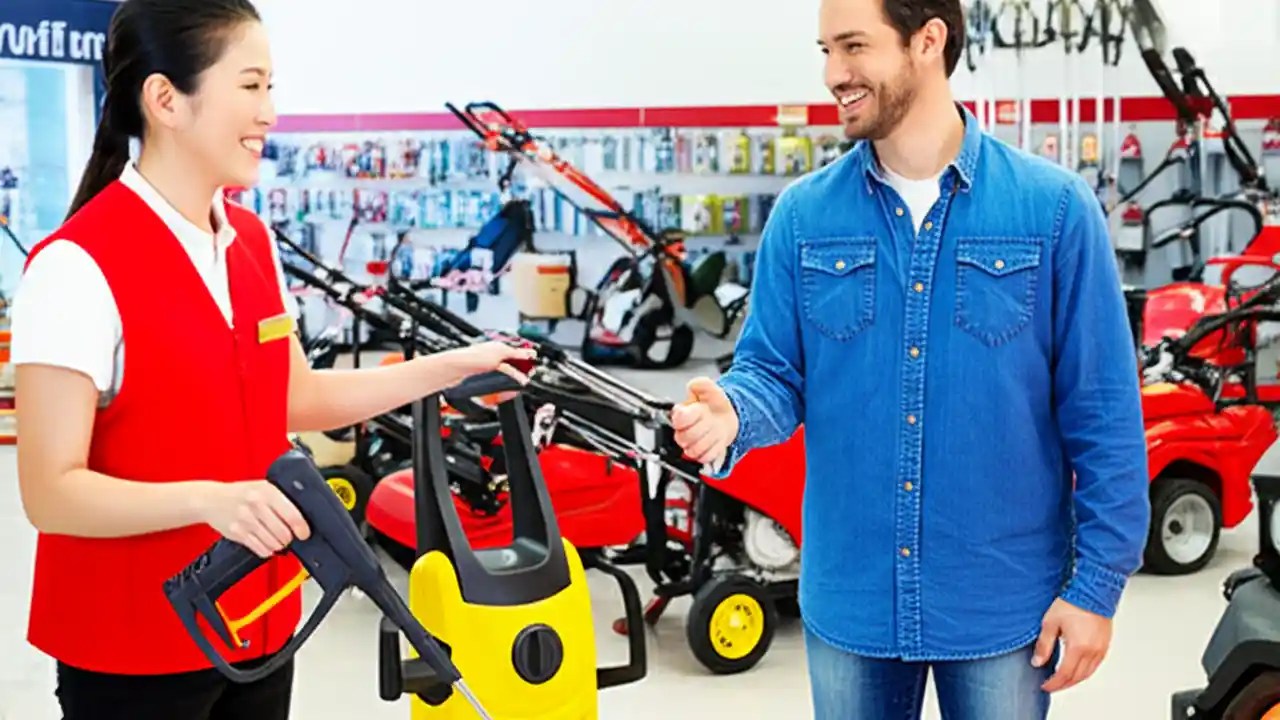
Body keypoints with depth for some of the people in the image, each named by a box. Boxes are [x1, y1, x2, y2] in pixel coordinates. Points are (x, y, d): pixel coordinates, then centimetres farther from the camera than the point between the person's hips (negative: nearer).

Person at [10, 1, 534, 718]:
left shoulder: (253, 241, 4)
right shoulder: (79, 267, -19)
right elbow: (52, 492, -20)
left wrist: (452, 367, 10)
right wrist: (209, 499, -33)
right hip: (131, 650, -7)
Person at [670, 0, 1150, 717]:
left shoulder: (1053, 207, -7)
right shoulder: (803, 215, 0)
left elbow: (1102, 412, -6)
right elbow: (775, 370, 2)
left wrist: (1098, 582, -7)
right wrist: (733, 413, -21)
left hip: (1003, 604, -2)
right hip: (849, 601, 2)